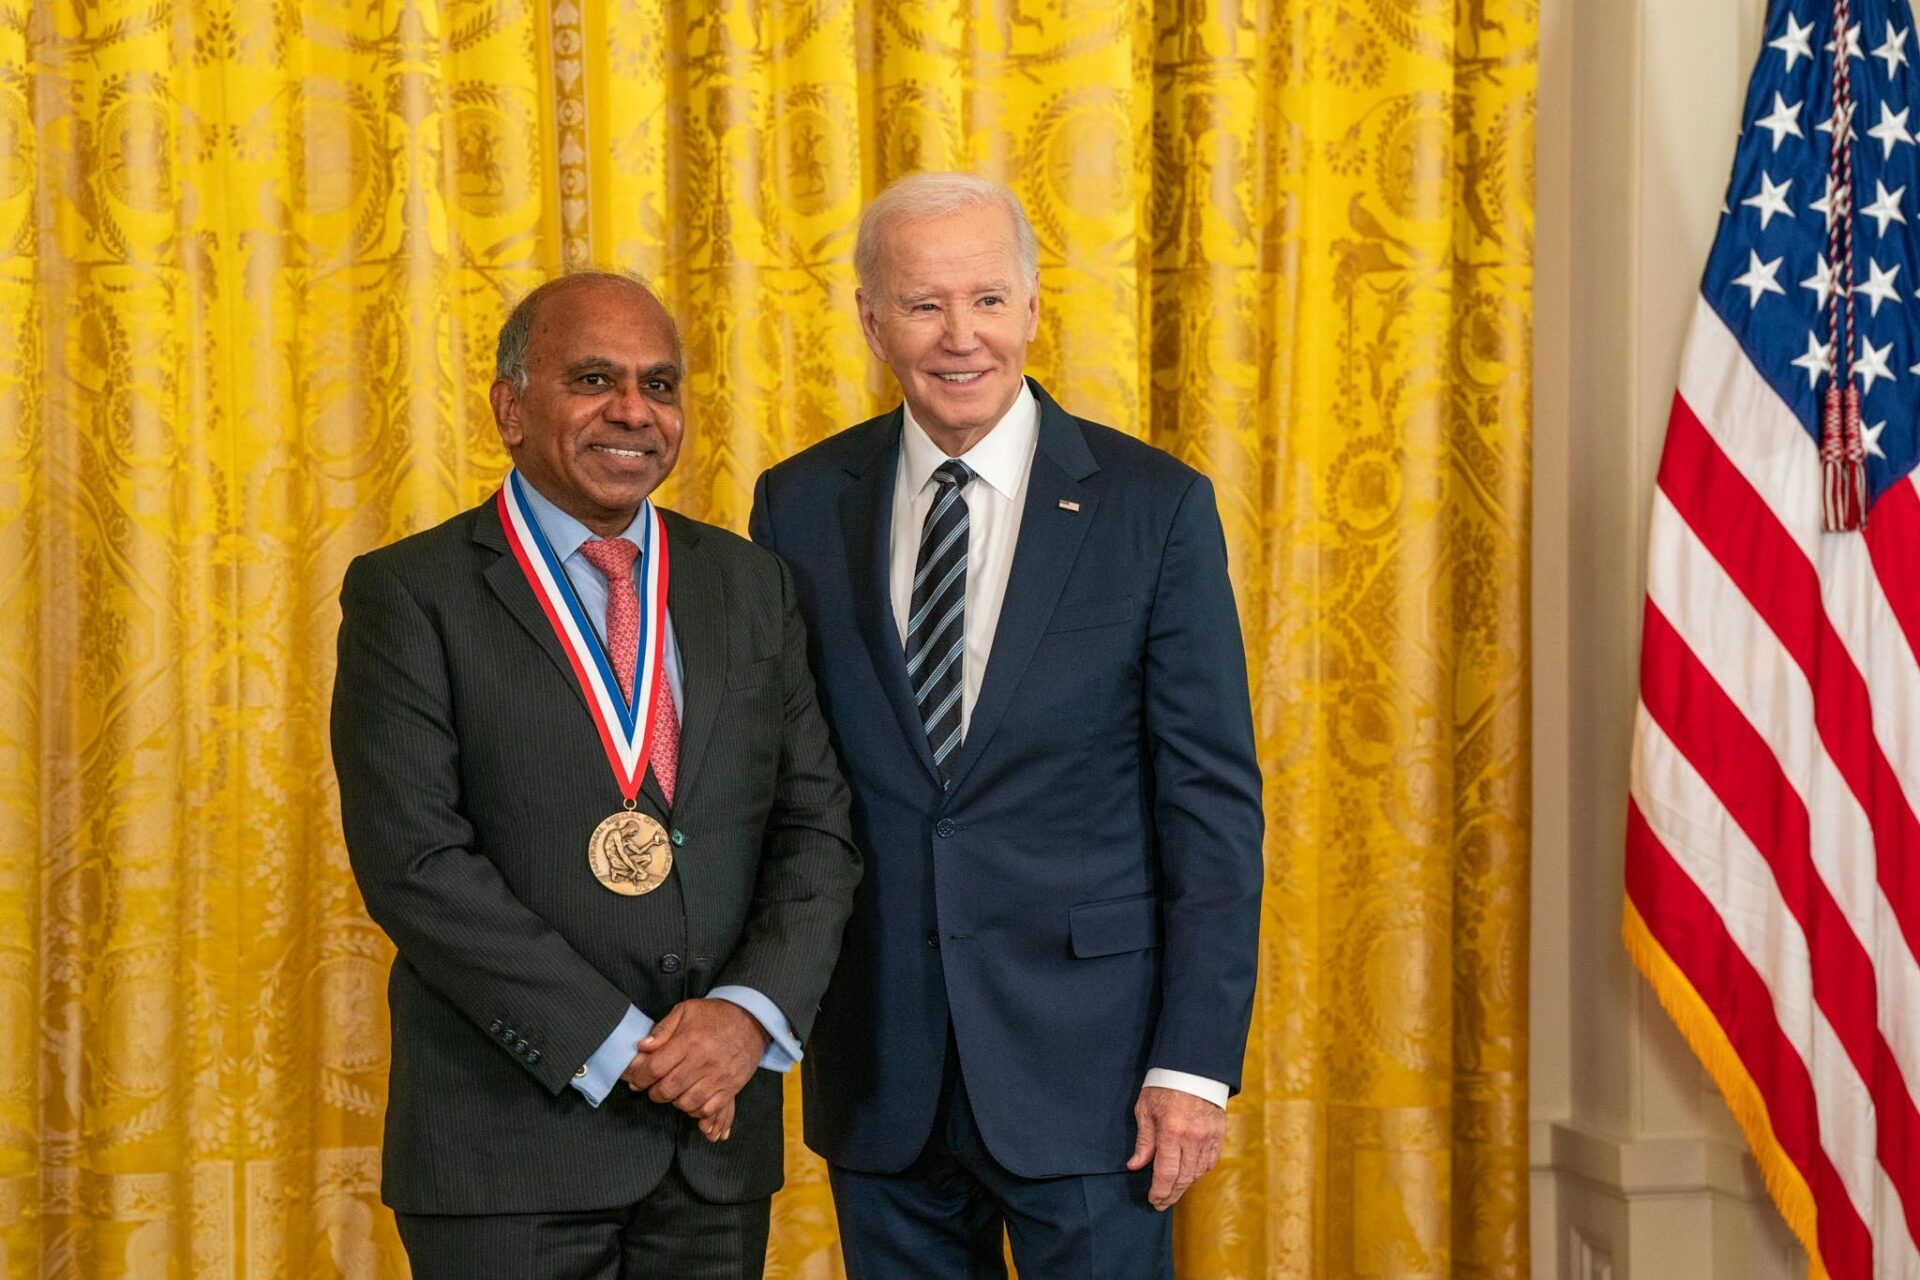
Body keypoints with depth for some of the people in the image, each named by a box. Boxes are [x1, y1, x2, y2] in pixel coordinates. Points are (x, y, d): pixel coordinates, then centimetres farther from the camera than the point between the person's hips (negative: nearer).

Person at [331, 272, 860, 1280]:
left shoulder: (749, 584, 9)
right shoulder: (410, 595, -4)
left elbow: (816, 827, 6)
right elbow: (413, 859, -12)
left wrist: (752, 1010, -12)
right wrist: (620, 1049, -15)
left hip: (715, 1140, 4)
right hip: (508, 1146, -3)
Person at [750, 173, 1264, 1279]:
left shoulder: (1156, 506, -3)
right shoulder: (800, 506, 4)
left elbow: (1214, 799, -4)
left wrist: (1196, 1063, -9)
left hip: (1083, 1059, -2)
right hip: (879, 1064, 3)